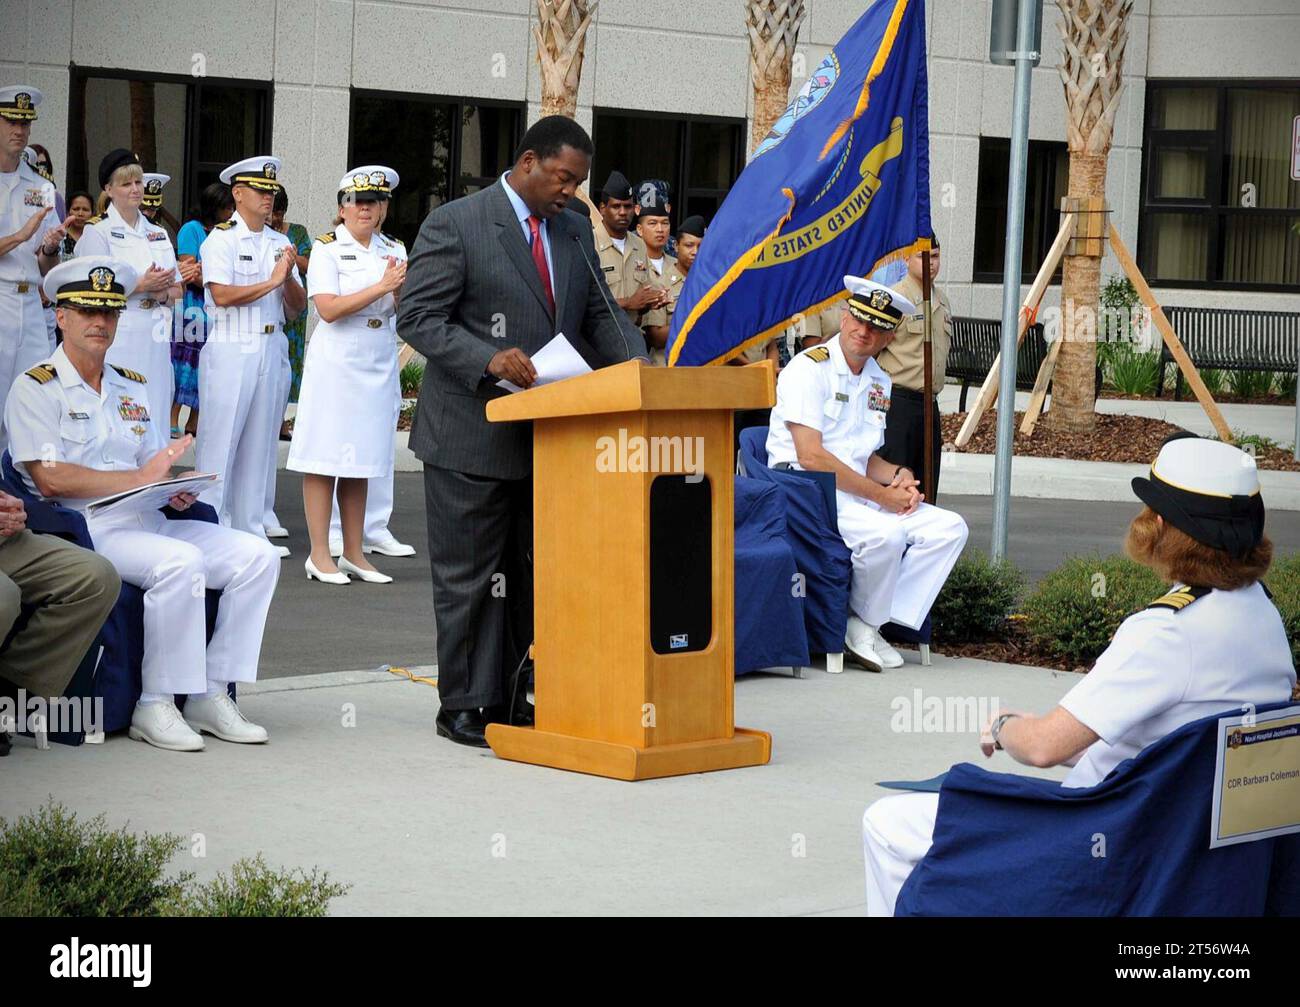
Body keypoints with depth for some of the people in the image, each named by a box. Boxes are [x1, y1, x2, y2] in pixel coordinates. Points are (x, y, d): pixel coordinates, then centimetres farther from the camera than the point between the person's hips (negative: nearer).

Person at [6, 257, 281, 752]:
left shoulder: (133, 389, 22)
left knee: (257, 555, -11)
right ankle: (155, 707, -24)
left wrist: (176, 490, -4)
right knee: (181, 561, -33)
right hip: (86, 530, -7)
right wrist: (140, 478, -12)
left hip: (148, 523, 7)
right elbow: (50, 478, -11)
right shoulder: (36, 389, 0)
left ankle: (211, 695, -10)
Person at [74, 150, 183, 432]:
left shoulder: (158, 234, 18)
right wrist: (141, 285, -14)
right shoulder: (98, 231, 0)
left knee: (154, 416, 3)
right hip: (118, 338, -6)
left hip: (155, 340, 6)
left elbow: (177, 289, 19)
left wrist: (162, 293, -3)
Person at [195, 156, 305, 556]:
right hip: (231, 350, -6)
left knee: (259, 444, 9)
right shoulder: (221, 239, -3)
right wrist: (271, 282, -11)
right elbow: (222, 295, -16)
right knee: (220, 440, -4)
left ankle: (250, 530, 14)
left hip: (272, 350, 6)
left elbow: (296, 307, 13)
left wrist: (289, 277, -6)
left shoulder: (279, 244, 15)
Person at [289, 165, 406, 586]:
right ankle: (319, 555, 0)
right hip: (337, 359, -5)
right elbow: (329, 309, -14)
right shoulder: (327, 247, -3)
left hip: (379, 363, 5)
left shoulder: (394, 250, 12)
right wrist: (380, 287, -17)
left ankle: (353, 554, 13)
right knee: (324, 458, -4)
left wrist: (401, 289, -13)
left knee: (362, 458, 8)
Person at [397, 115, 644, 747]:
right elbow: (417, 318, -11)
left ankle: (510, 697, 17)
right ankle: (463, 706, 9)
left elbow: (598, 316, 16)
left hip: (548, 433, 7)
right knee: (468, 576, 1)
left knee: (531, 574, 9)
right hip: (473, 433, -6)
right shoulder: (454, 225, -8)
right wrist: (489, 359, -24)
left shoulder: (575, 233, 12)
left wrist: (636, 363, -4)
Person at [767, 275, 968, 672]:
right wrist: (883, 496, -17)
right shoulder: (809, 368, -9)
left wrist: (899, 476, -3)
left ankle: (871, 625, -11)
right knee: (884, 533, -33)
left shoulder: (879, 382, 16)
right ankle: (865, 621, -5)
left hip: (859, 493, 8)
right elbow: (811, 457, -17)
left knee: (949, 528, -8)